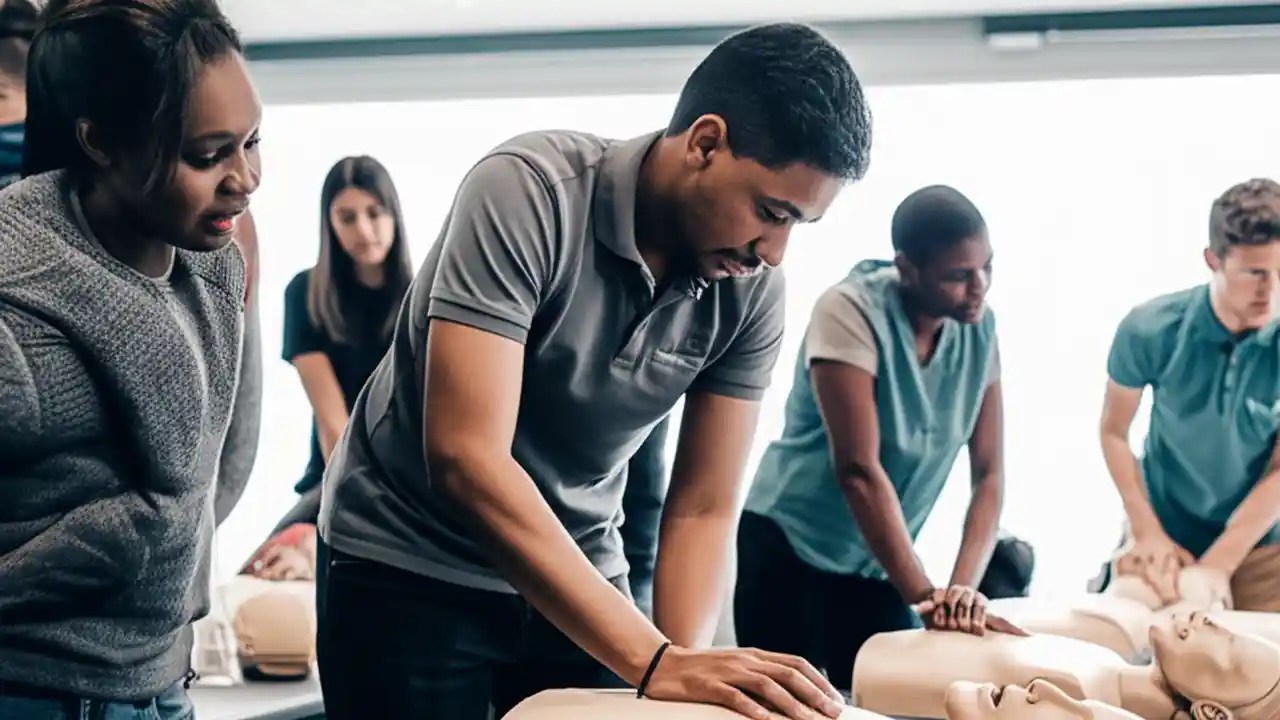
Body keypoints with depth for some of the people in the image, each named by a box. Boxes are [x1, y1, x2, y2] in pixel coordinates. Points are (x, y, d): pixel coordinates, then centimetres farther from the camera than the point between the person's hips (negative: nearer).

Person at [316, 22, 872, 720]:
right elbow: (464, 457, -32)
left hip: (575, 572, 4)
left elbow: (702, 509, -7)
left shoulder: (752, 290, -11)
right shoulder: (529, 191, -26)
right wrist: (656, 662, -37)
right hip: (406, 564, -4)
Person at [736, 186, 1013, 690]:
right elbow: (859, 470, -25)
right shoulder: (850, 312, -20)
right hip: (789, 548, -5)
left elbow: (988, 474, -7)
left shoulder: (979, 329, -4)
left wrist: (963, 586, -22)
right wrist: (924, 596, -28)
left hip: (877, 564, 5)